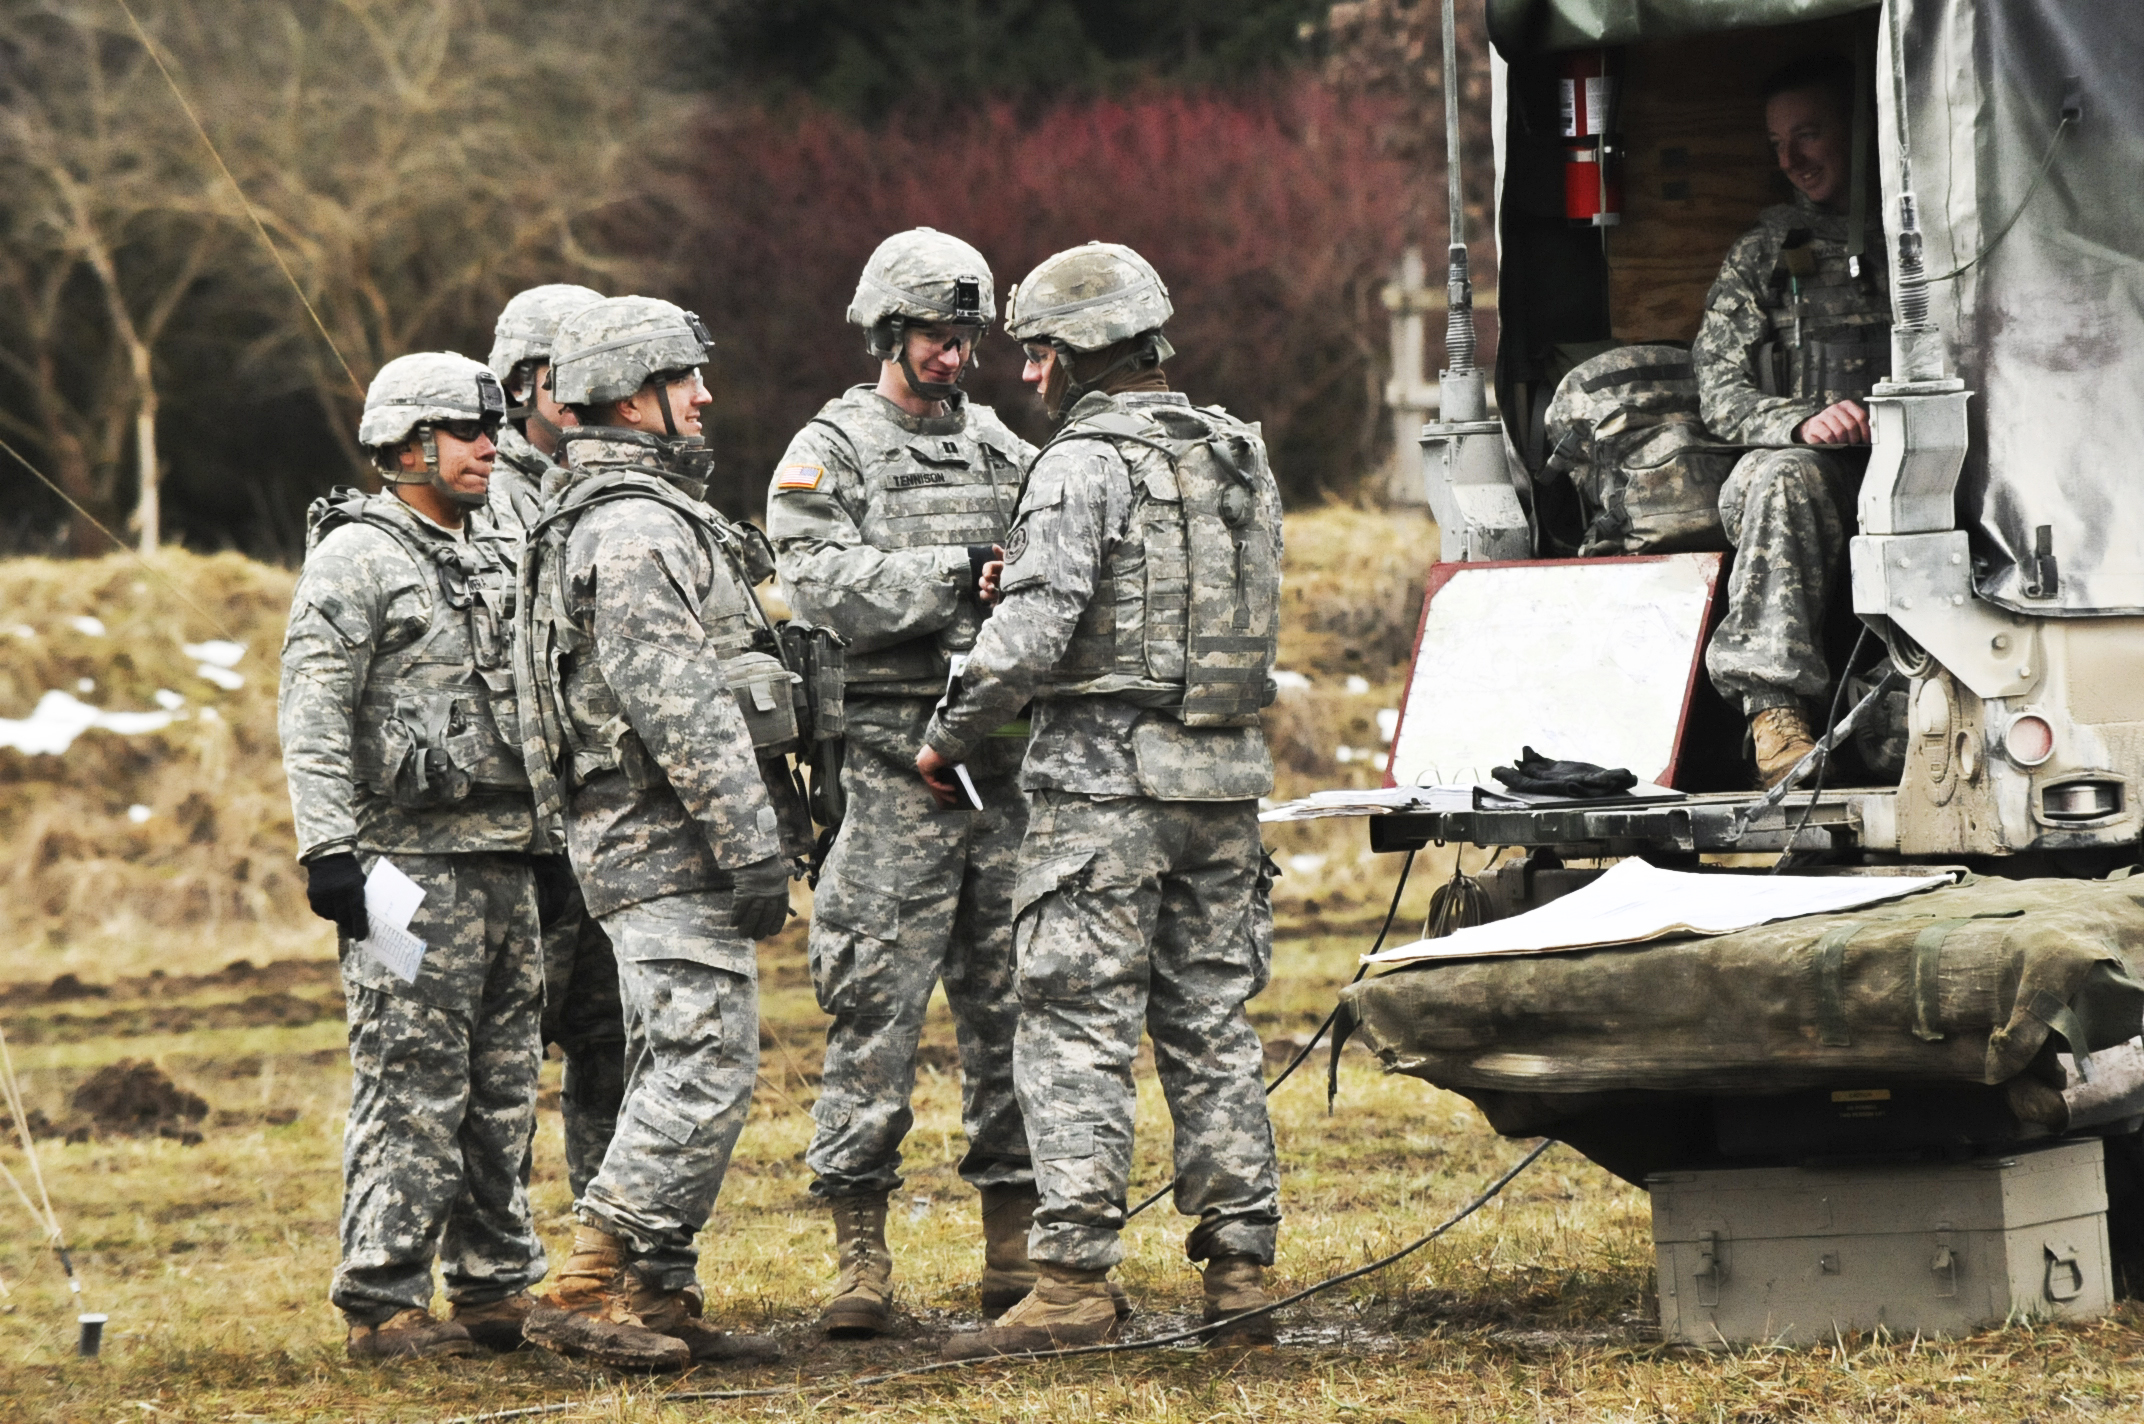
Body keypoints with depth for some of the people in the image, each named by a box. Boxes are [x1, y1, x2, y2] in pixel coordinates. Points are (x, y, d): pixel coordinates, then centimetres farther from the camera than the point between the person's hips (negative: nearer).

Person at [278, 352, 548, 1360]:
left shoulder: (485, 565, 20)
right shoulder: (355, 558, -6)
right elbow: (313, 716, -13)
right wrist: (327, 848, -21)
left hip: (504, 861, 8)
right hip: (410, 864, -8)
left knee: (503, 1088, 10)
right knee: (412, 1090, -9)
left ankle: (498, 1287, 17)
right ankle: (382, 1305, -6)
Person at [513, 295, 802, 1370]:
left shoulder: (600, 514, 20)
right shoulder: (636, 526, -15)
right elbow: (681, 707, -22)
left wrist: (749, 835, 26)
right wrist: (753, 847, -22)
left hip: (643, 840, 11)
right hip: (672, 842, -11)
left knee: (681, 1074, 11)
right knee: (705, 1068, -12)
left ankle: (659, 1300, 13)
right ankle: (587, 1291, -13)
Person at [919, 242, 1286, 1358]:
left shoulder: (1084, 464, -12)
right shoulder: (1240, 457, 14)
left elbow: (1032, 637, -19)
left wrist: (949, 738, -4)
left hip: (1106, 774, -7)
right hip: (1225, 771, 7)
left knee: (1076, 1033, -5)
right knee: (1211, 1026, 11)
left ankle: (1073, 1283, -10)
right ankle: (1240, 1273, 10)